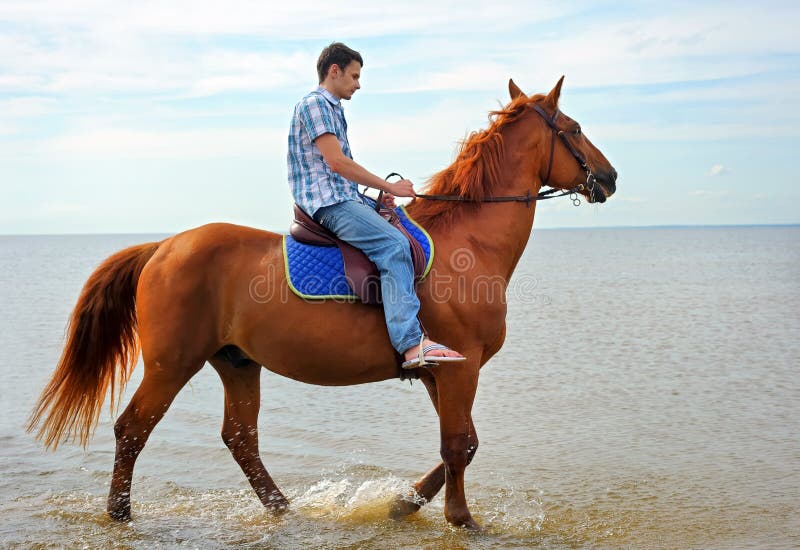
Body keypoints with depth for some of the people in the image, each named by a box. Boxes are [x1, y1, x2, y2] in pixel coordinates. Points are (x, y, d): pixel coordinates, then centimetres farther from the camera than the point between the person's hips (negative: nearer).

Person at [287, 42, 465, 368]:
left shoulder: (332, 109, 25)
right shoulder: (314, 104, -6)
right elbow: (335, 161, -17)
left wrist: (380, 194, 11)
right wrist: (389, 187, -11)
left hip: (344, 198, 11)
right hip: (329, 202, -11)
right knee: (394, 245, -28)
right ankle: (411, 344, -39)